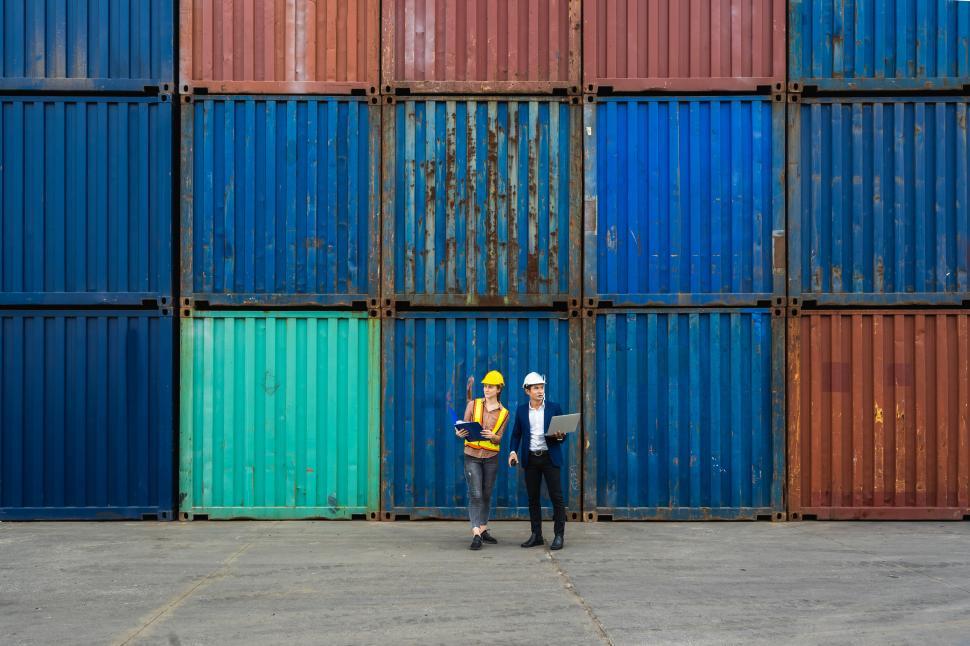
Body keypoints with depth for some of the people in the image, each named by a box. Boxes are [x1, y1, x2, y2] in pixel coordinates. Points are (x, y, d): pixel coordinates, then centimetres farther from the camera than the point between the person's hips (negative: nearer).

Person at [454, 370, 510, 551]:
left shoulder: (503, 413, 4)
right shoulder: (473, 404, 2)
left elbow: (499, 438, -2)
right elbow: (464, 426, -1)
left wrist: (491, 436, -25)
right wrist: (460, 433, -24)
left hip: (491, 457, 2)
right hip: (472, 456, -2)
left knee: (487, 495, 9)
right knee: (475, 495, -11)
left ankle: (483, 530, 22)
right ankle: (476, 534, -16)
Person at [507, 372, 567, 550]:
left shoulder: (554, 408, 2)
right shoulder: (521, 410, 7)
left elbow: (563, 436, 6)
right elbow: (516, 434, 11)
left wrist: (559, 436, -17)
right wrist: (513, 451, -4)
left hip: (550, 457, -2)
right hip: (530, 459, 2)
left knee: (556, 497, -5)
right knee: (533, 498, 6)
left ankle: (559, 535, -1)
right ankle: (536, 535, 14)